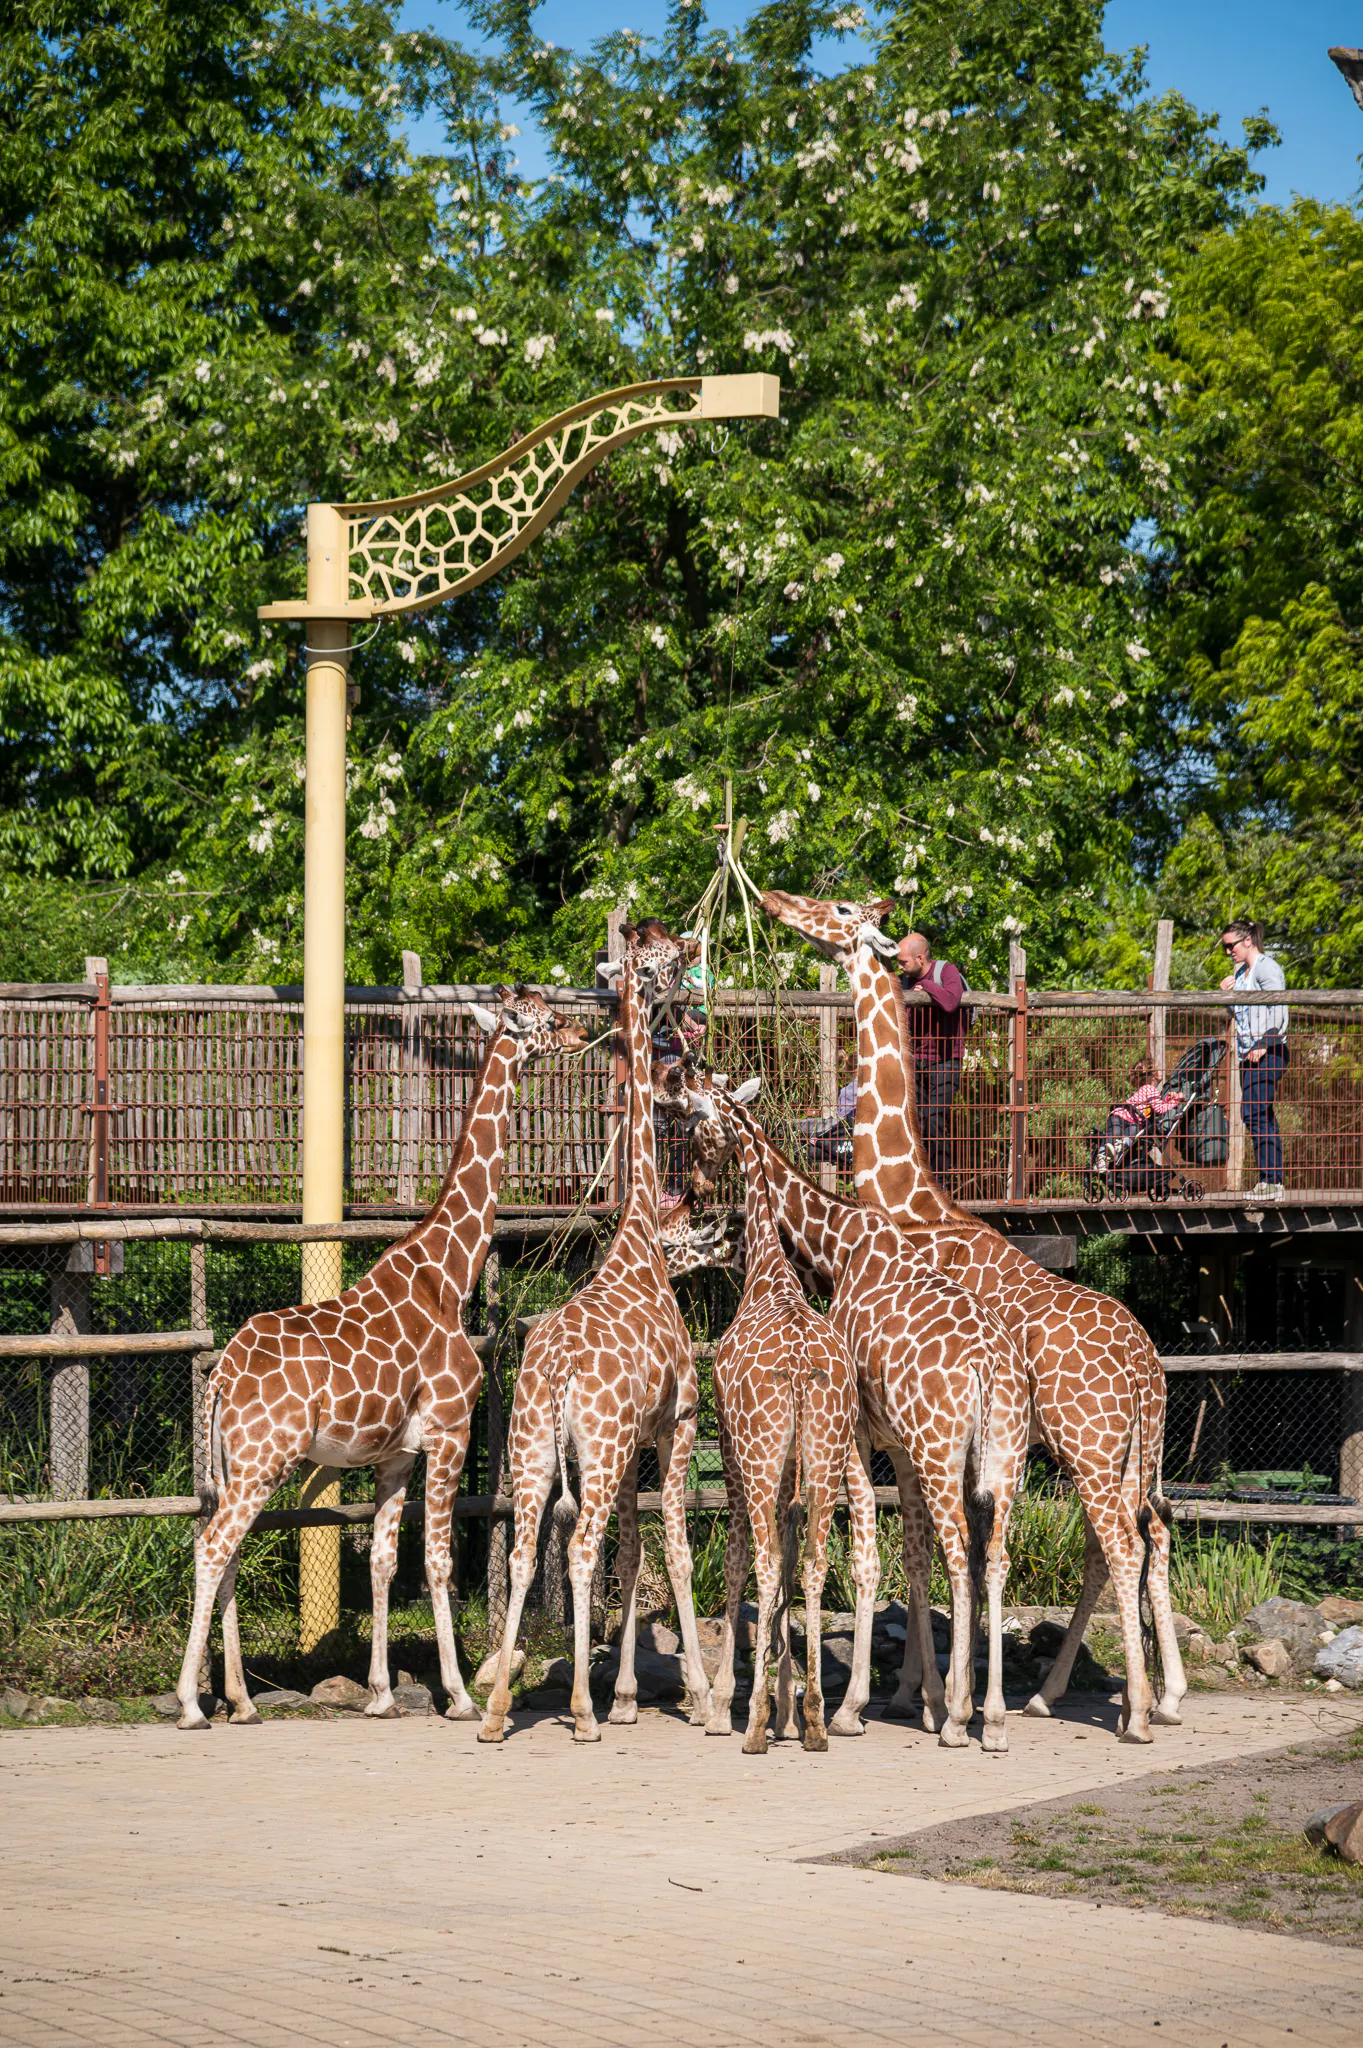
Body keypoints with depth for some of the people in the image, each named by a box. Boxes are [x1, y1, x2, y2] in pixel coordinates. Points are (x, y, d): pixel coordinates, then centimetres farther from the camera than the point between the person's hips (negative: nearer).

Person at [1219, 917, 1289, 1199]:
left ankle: (1270, 1180, -18)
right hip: (1249, 1054, 10)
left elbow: (1279, 1011, -17)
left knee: (1254, 1113, -17)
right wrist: (1227, 992, 9)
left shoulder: (1266, 967, -8)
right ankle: (1273, 1183, 5)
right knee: (1262, 1117, 6)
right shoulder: (1241, 971, 20)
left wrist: (1263, 1045, -21)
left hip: (1269, 1052, -10)